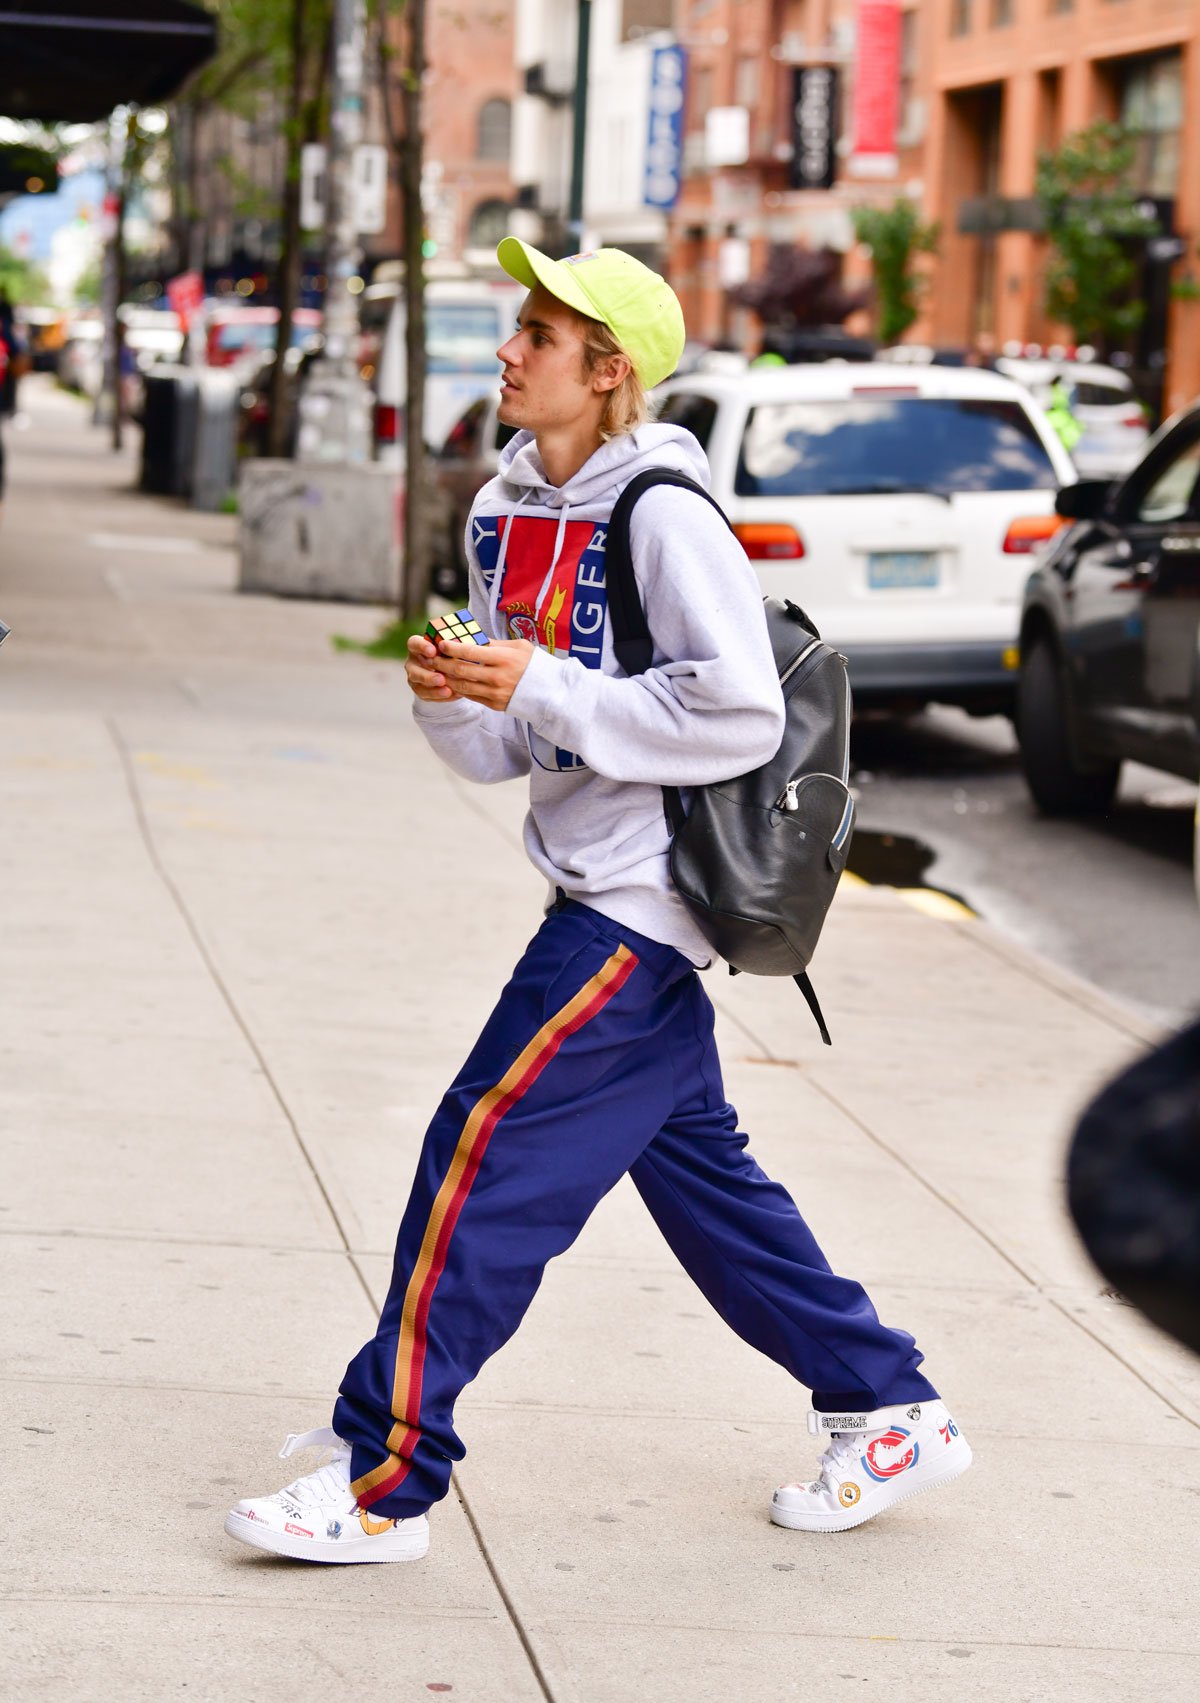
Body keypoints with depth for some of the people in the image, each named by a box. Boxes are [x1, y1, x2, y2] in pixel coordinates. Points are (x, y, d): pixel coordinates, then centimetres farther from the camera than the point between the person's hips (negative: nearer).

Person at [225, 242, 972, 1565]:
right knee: (697, 1174, 15)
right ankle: (891, 1415, 27)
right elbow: (507, 751, 13)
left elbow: (743, 717, -20)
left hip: (640, 903, -9)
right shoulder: (502, 514, 10)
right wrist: (452, 702, -9)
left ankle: (385, 1479, -3)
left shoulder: (664, 517, -15)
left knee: (488, 1154, -9)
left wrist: (546, 689, -20)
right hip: (606, 895, 9)